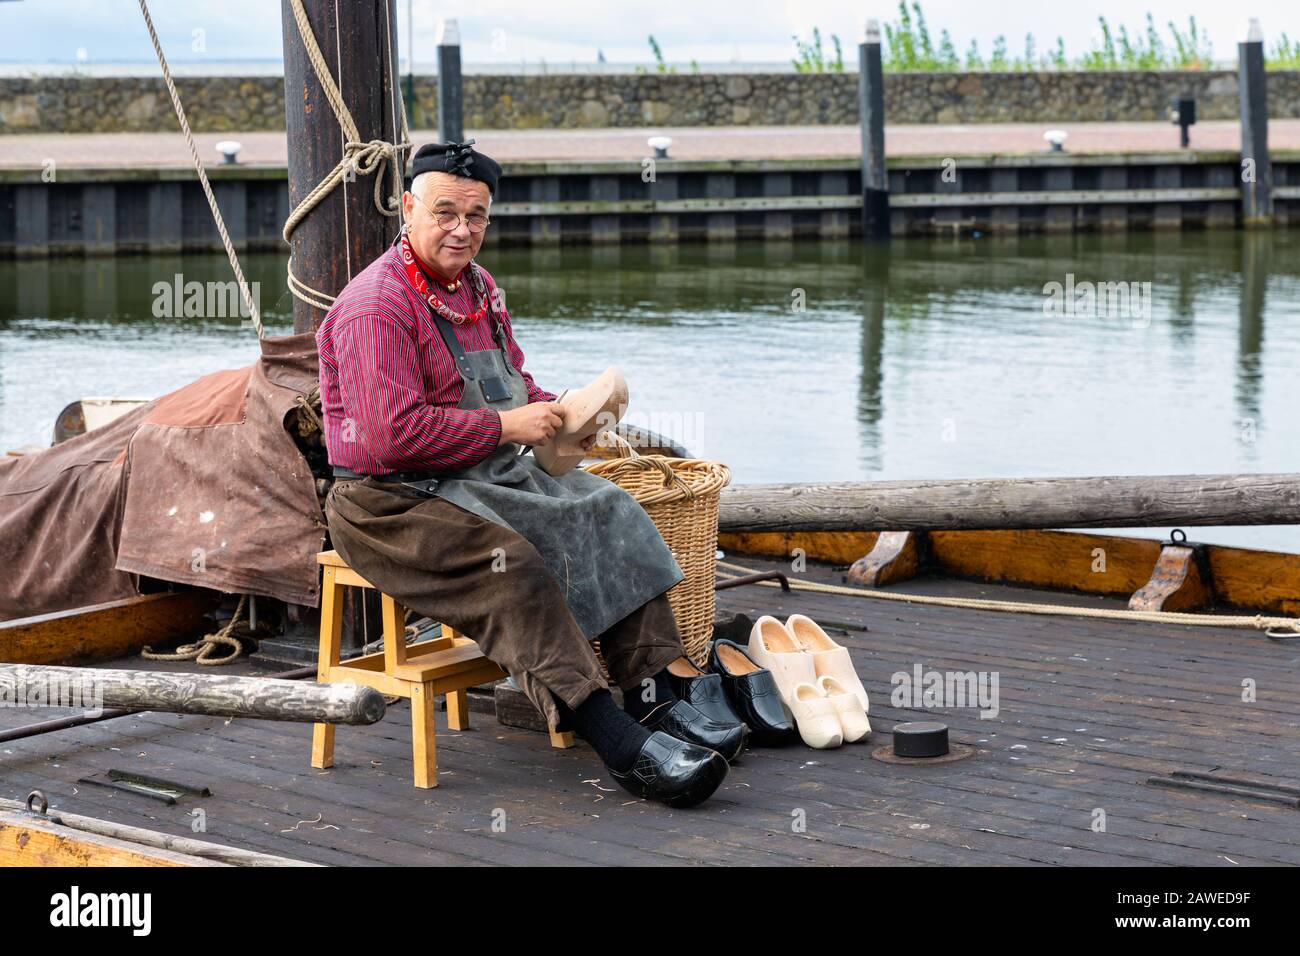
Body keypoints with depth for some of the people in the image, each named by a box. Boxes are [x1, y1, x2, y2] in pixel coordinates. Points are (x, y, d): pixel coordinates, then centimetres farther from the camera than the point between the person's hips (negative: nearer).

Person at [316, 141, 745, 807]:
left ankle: (654, 702, -15)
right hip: (394, 501, -9)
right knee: (511, 565, -32)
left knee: (610, 515, -8)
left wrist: (552, 409, 5)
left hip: (494, 477, 9)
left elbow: (509, 379, 29)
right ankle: (620, 746, -36)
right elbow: (392, 434, -25)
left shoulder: (477, 287, 15)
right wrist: (506, 426, -18)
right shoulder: (377, 307, -16)